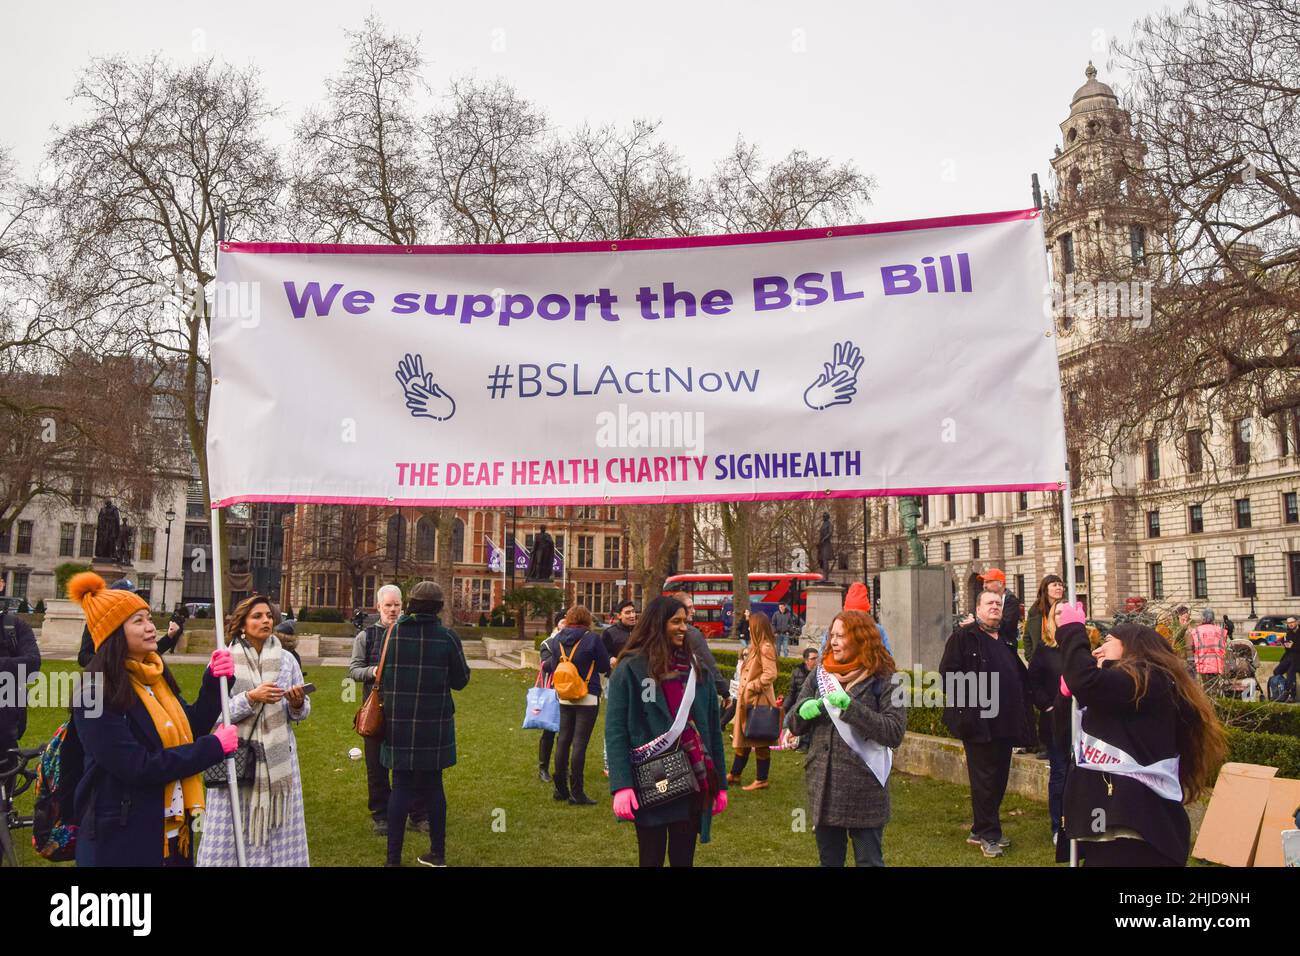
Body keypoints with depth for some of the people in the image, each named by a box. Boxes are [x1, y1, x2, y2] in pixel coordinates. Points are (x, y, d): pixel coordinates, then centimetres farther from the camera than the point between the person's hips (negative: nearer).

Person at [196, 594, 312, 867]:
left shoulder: (286, 659, 6)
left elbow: (301, 712, 8)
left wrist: (297, 703, -13)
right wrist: (251, 697, -20)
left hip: (278, 758, 2)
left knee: (279, 834, 5)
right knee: (235, 833, 0)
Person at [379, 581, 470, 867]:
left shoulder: (394, 633, -4)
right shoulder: (447, 636, -7)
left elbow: (382, 677, 5)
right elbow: (460, 680, 0)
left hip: (398, 723, 0)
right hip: (434, 725, 0)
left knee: (401, 787, 8)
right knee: (433, 786, 12)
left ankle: (394, 857, 9)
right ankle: (437, 853, 22)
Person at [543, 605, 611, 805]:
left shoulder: (558, 638, 1)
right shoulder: (592, 638, -12)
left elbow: (553, 666, 10)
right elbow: (604, 667, -6)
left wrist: (545, 666, 33)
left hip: (564, 697, 5)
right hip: (587, 697, -5)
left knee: (563, 741, 13)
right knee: (579, 743, -4)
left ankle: (561, 789, 21)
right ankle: (577, 793, -1)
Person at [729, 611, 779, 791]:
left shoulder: (765, 648, -18)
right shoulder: (757, 646, 14)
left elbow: (770, 675, -25)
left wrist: (751, 687, -20)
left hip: (758, 701, -10)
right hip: (749, 700, 10)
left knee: (760, 742, 0)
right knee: (744, 738, 17)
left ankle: (762, 780, 9)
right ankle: (734, 774, 26)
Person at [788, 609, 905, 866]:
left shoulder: (883, 681, -6)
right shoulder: (820, 676, 8)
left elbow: (895, 733, -15)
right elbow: (794, 725, 11)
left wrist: (851, 706, -23)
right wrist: (803, 709, -11)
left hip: (864, 792, -5)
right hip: (823, 789, 5)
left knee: (869, 860, 6)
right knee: (829, 860, 16)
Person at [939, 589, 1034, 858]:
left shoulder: (1006, 640, 17)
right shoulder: (964, 637, -5)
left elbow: (1021, 677, 24)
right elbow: (948, 672, -12)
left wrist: (1021, 713, 14)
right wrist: (963, 708, -17)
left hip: (1005, 722, 7)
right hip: (978, 722, -7)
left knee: (999, 778, 12)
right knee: (984, 779, -2)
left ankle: (982, 830, 25)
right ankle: (987, 834, 9)